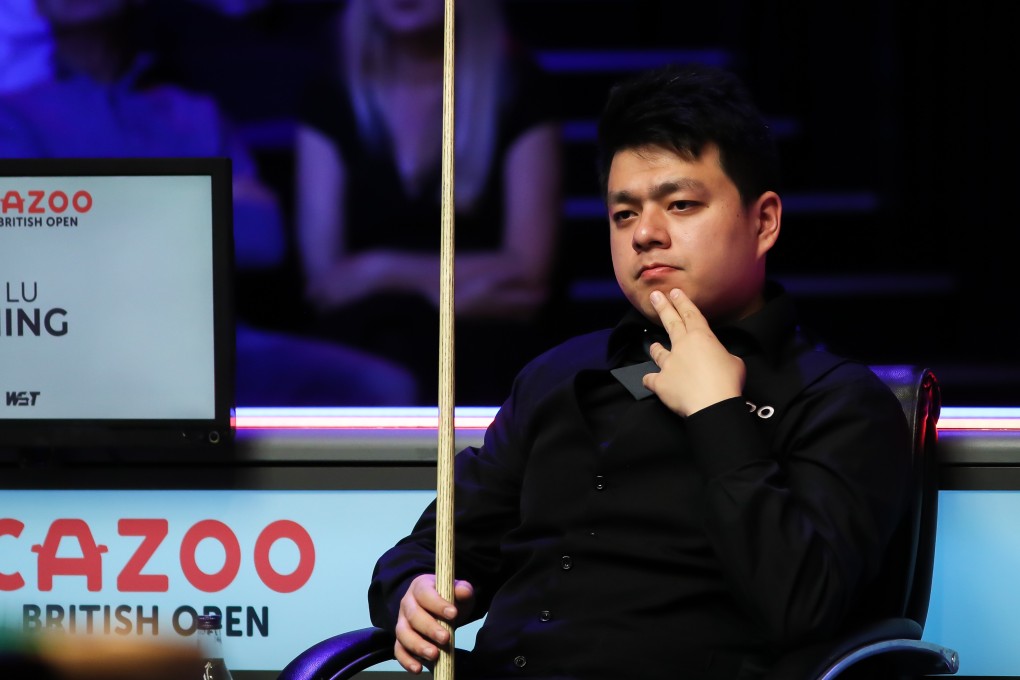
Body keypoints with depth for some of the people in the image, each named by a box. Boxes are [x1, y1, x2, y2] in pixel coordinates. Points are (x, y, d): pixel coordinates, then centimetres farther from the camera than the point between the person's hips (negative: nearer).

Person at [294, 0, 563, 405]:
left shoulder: (515, 87, 3)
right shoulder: (333, 97, 9)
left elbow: (528, 270, -5)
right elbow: (324, 278, 0)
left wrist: (384, 270, -9)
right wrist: (448, 291, -13)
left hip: (480, 355, -1)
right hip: (364, 349, 1)